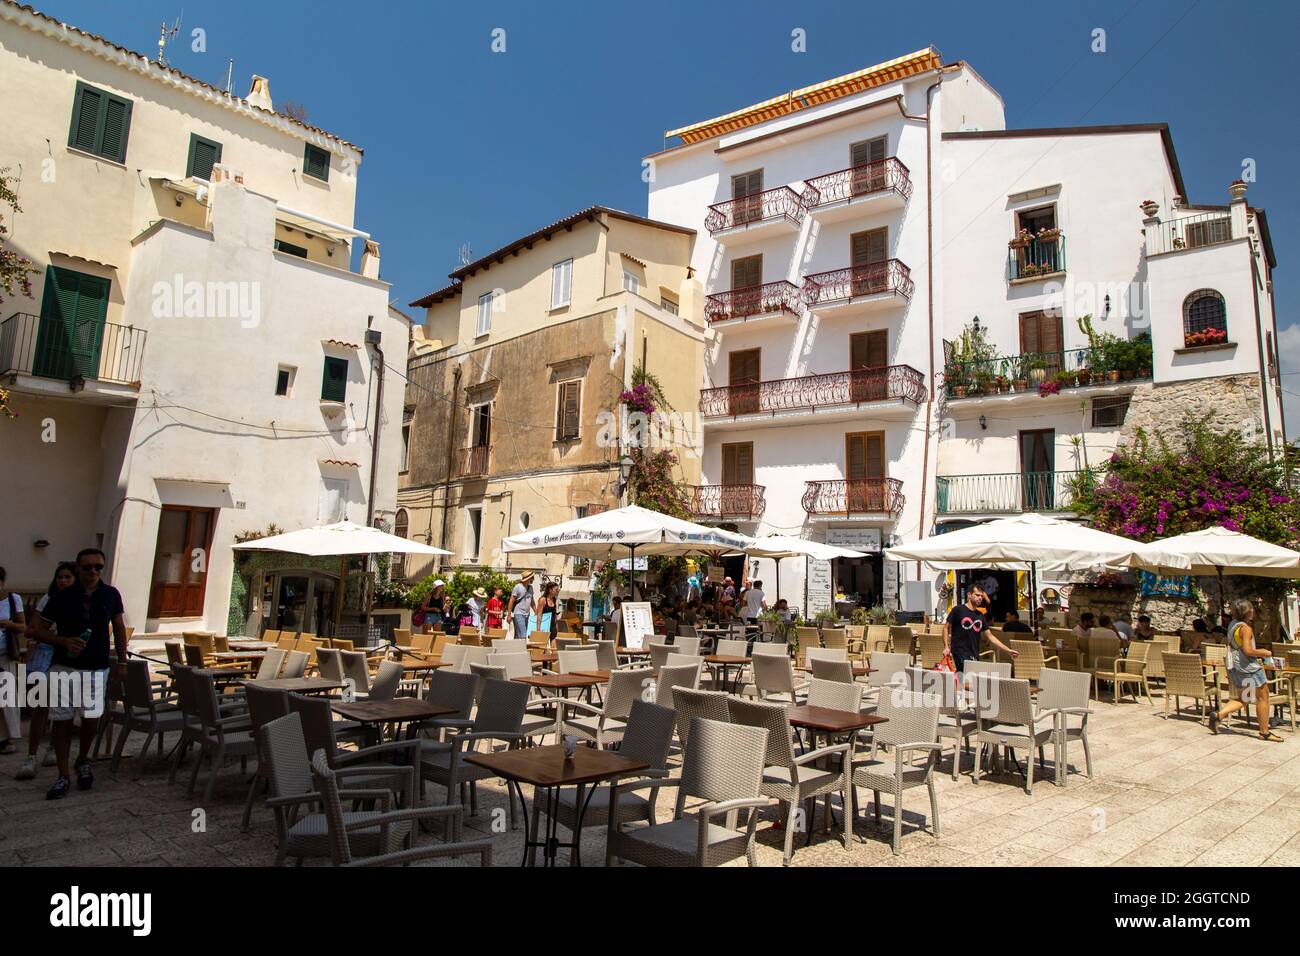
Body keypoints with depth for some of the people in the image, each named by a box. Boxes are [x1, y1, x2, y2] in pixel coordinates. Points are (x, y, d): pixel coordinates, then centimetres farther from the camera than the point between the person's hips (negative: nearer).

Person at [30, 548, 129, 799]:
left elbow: (119, 627, 10)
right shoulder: (62, 597, -6)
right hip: (64, 667, -1)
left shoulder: (111, 595, -1)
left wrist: (122, 661, 8)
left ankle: (83, 762, 28)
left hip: (97, 668, 1)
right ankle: (63, 777, 11)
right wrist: (64, 641, -18)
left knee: (91, 718, 1)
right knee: (61, 720, 0)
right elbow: (40, 630, 1)